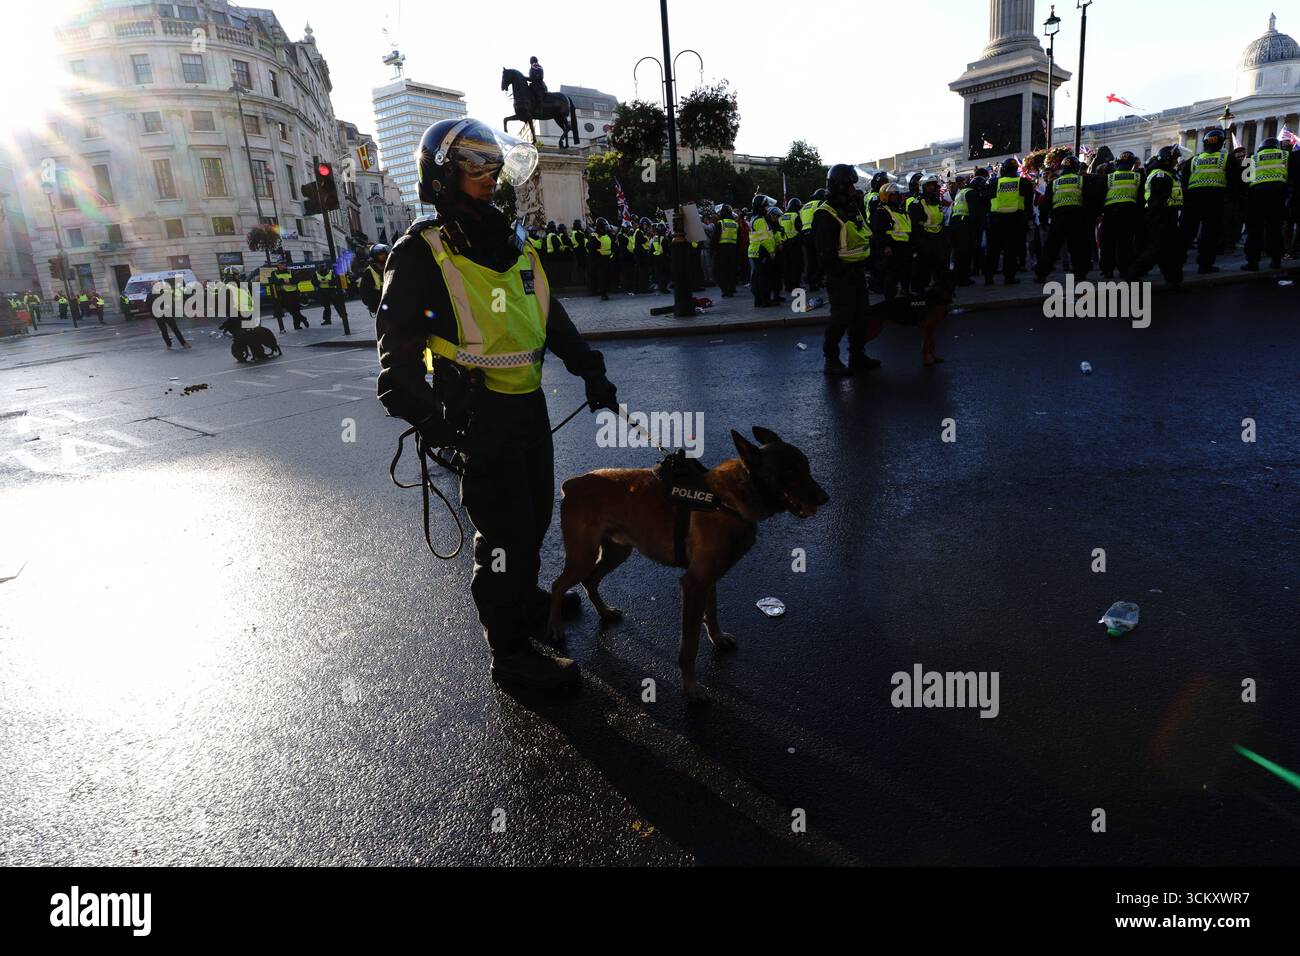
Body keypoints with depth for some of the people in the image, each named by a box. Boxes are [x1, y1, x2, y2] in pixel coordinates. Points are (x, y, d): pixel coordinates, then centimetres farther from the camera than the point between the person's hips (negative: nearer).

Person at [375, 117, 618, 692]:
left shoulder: (512, 244, 14)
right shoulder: (422, 253, -9)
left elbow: (551, 316, 22)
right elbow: (398, 343, -12)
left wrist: (590, 371, 16)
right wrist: (423, 415, -24)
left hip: (530, 401, 8)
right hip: (479, 412, -8)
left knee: (536, 511, 21)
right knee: (503, 532, -2)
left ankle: (524, 596, 45)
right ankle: (510, 653, 13)